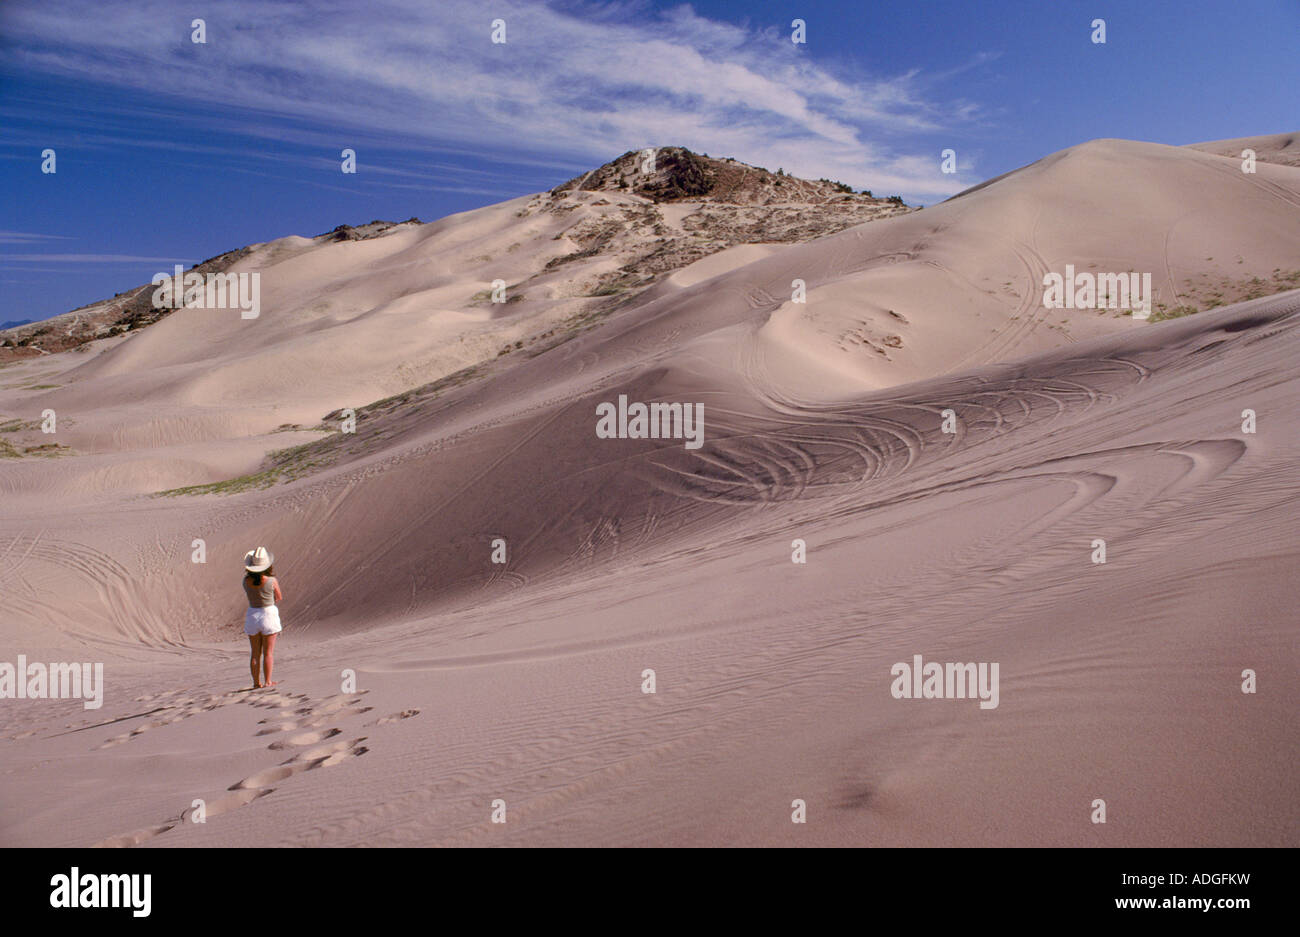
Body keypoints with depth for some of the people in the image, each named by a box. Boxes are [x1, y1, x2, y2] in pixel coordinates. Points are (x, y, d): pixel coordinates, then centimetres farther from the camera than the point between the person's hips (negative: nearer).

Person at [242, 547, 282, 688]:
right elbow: (279, 597, 0)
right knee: (268, 652, 4)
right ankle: (267, 681, 5)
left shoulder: (246, 581, -8)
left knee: (255, 653, 12)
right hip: (269, 614, -3)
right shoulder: (272, 580, -16)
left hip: (252, 615, 3)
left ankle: (256, 682, 16)